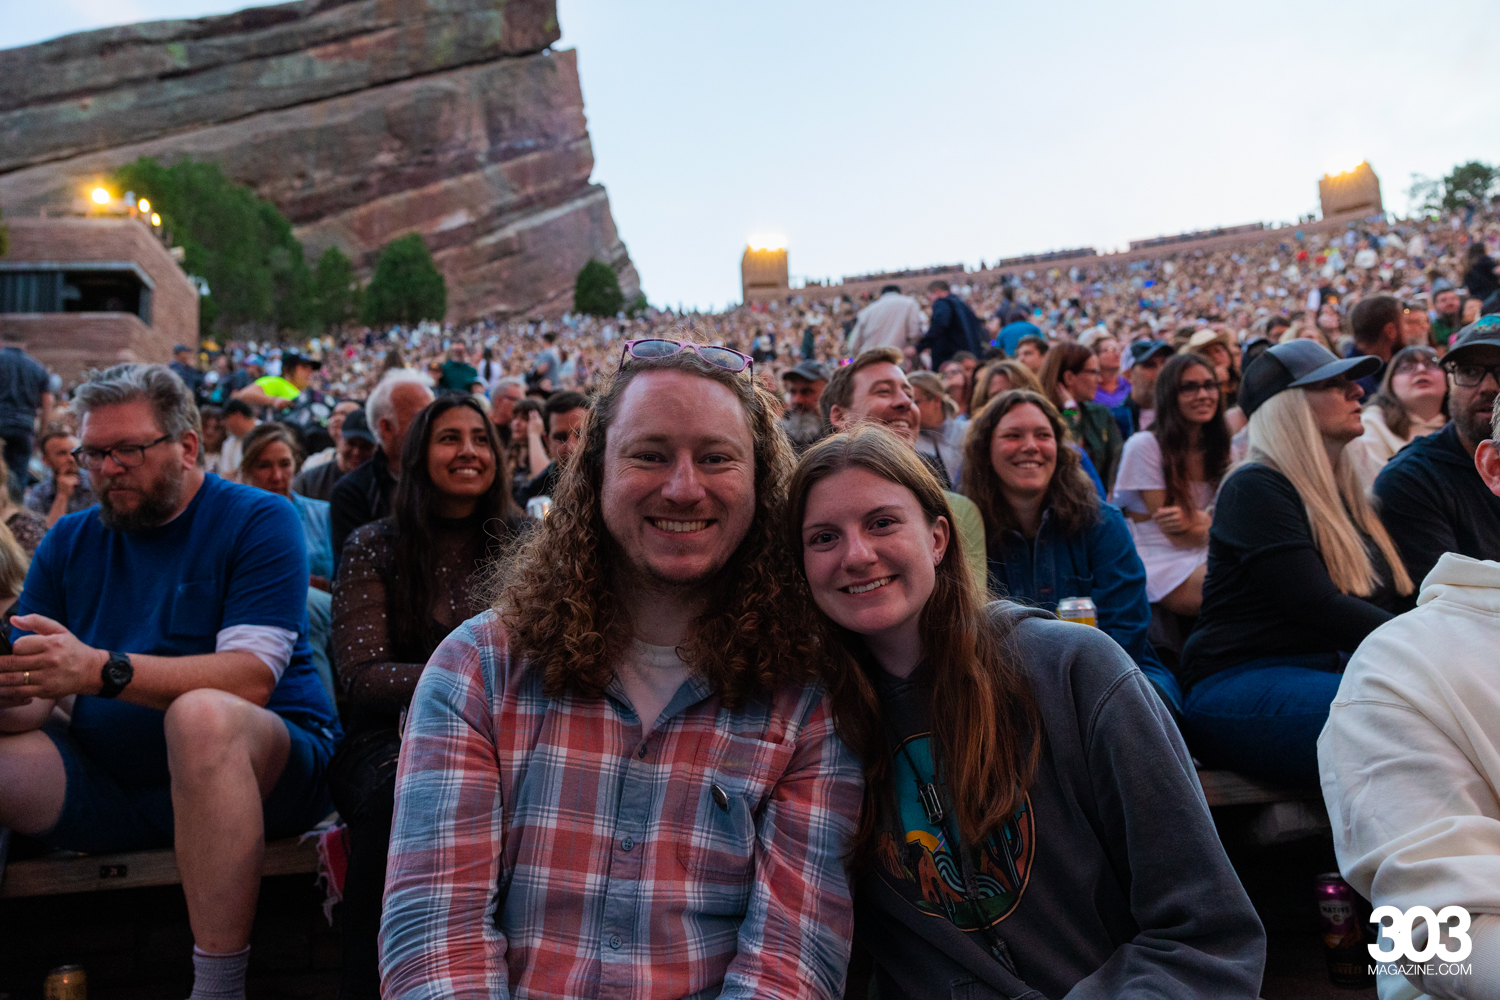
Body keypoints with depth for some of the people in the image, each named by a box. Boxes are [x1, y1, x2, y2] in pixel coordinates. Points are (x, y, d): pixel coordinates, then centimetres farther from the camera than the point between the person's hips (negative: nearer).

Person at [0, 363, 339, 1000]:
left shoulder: (257, 521, -4)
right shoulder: (69, 543, 12)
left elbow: (249, 679, -18)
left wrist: (101, 670, -28)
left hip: (264, 767, -5)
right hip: (108, 785, 5)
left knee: (200, 713, -36)